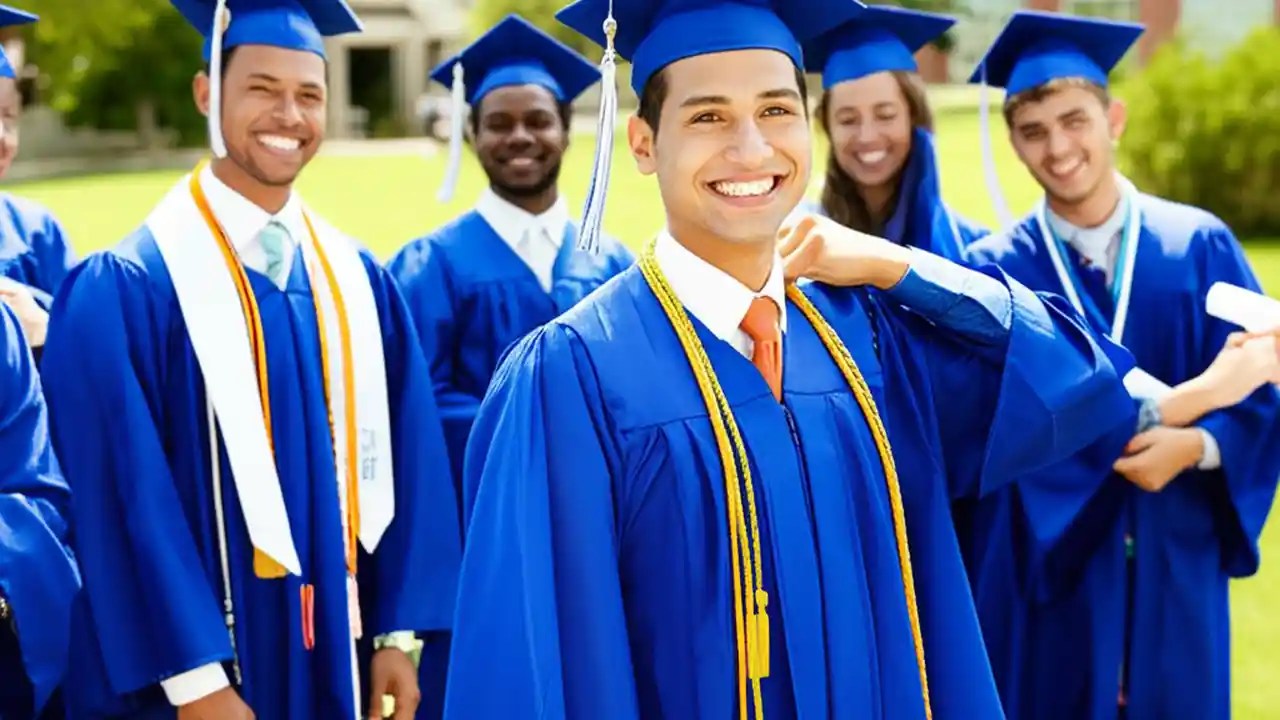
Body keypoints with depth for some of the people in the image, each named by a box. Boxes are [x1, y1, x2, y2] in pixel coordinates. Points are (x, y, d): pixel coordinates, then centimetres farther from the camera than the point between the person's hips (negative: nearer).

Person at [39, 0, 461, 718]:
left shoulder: (360, 282, 6)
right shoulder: (123, 290, -11)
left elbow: (405, 463, 5)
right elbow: (124, 492, -15)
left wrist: (399, 632, -1)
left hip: (335, 655, 5)